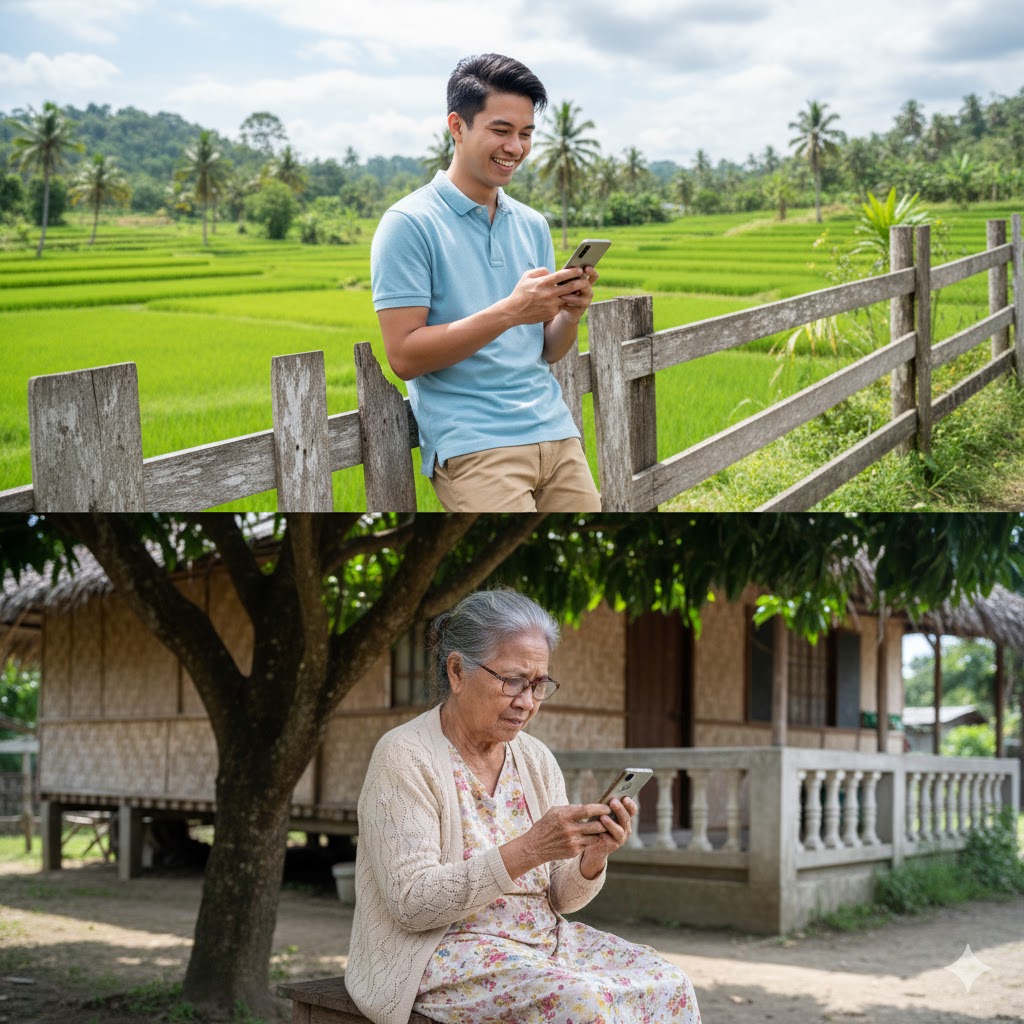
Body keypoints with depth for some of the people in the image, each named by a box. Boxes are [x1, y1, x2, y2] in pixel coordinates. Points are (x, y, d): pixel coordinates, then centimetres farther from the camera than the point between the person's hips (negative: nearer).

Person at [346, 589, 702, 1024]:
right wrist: (527, 850, -28)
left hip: (542, 936, 7)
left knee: (668, 983, -17)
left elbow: (560, 898, 10)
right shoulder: (404, 759, -12)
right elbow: (412, 902, -20)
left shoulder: (537, 760, 8)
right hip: (443, 952, -6)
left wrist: (592, 857, -13)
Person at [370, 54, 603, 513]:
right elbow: (404, 356, -12)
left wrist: (571, 312, -5)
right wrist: (510, 310, -19)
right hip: (473, 446, -6)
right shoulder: (409, 224, -5)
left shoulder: (533, 225, 14)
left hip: (556, 433, 6)